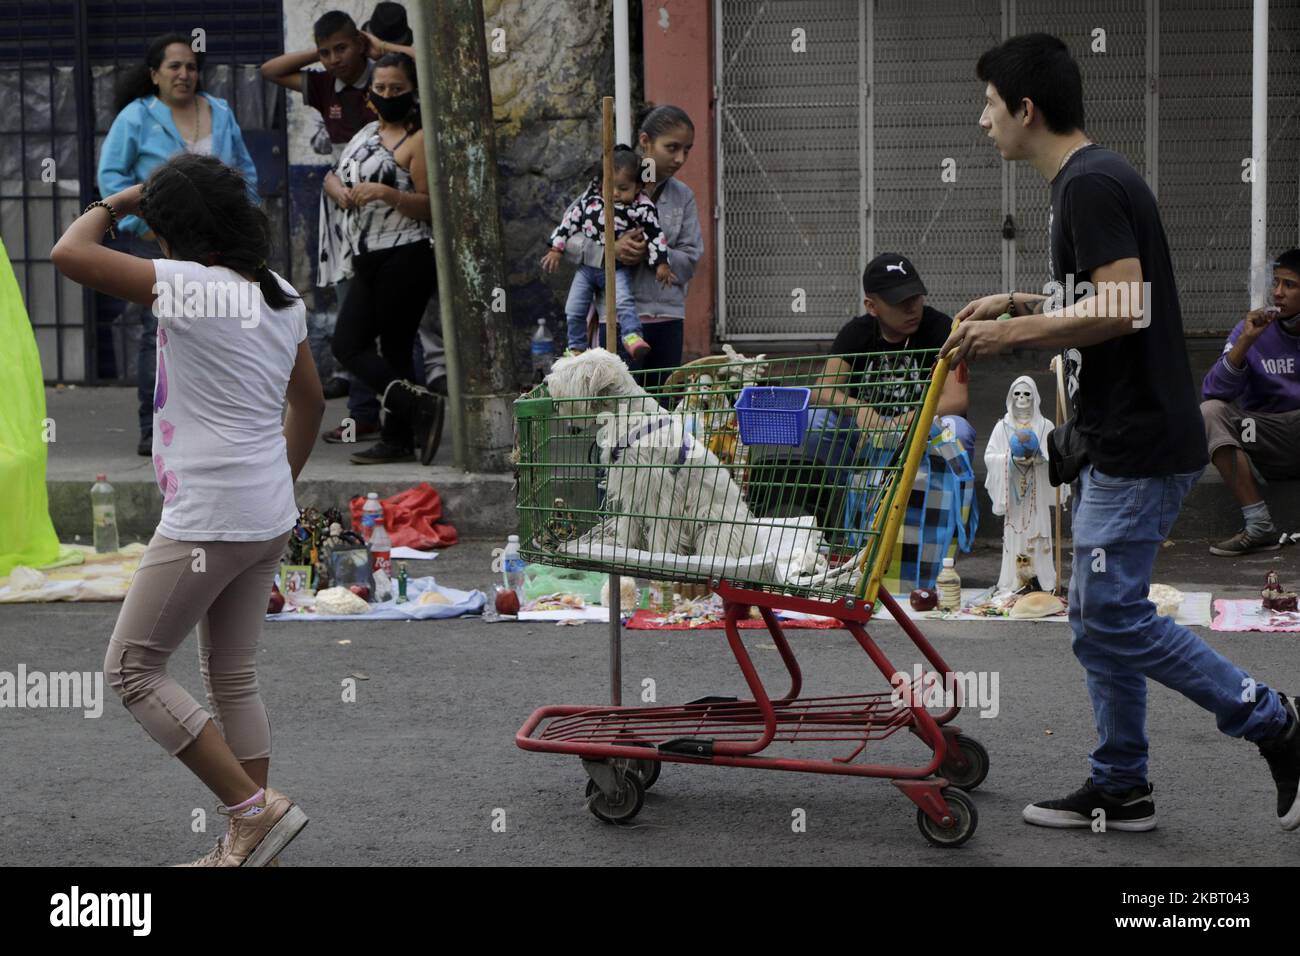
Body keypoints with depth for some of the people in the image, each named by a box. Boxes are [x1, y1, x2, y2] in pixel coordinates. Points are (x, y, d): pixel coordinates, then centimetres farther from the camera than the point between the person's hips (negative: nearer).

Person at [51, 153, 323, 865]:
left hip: (207, 521, -9)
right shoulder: (281, 298, 8)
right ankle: (248, 845, 18)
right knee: (232, 678, 15)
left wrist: (111, 205, -3)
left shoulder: (190, 287, -17)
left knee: (131, 669, 1)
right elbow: (309, 400, 19)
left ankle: (255, 809, -5)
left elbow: (70, 254, -21)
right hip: (268, 518, 9)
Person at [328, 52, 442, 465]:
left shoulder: (418, 140, -8)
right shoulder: (368, 132, 16)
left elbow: (430, 206, -13)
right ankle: (420, 405, 2)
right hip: (368, 260, 9)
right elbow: (342, 180, 30)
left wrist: (386, 193, -25)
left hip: (405, 258, -9)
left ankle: (398, 439, -1)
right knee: (347, 345, 3)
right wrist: (348, 195, 8)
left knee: (395, 349, -6)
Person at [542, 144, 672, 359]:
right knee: (574, 310, 3)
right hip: (587, 266, 4)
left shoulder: (641, 208, -10)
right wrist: (556, 249, 7)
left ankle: (631, 335, -27)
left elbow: (655, 234, -7)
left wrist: (661, 263, -12)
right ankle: (576, 347, 18)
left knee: (624, 300, -30)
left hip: (618, 267, -4)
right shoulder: (590, 200, 2)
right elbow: (570, 221, 9)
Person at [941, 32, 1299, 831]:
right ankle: (1120, 789, 18)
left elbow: (1124, 309, -25)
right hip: (1120, 442, 10)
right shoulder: (1092, 178, 15)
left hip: (1139, 448, -10)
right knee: (1101, 618, 12)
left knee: (1112, 617, -8)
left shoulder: (1091, 185, -17)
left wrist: (1012, 334, -17)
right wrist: (1020, 304, 16)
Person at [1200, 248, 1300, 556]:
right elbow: (1212, 392, -10)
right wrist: (1244, 342, -20)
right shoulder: (1255, 329, 0)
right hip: (1269, 441, 2)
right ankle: (1260, 527, -25)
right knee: (1210, 412, -22)